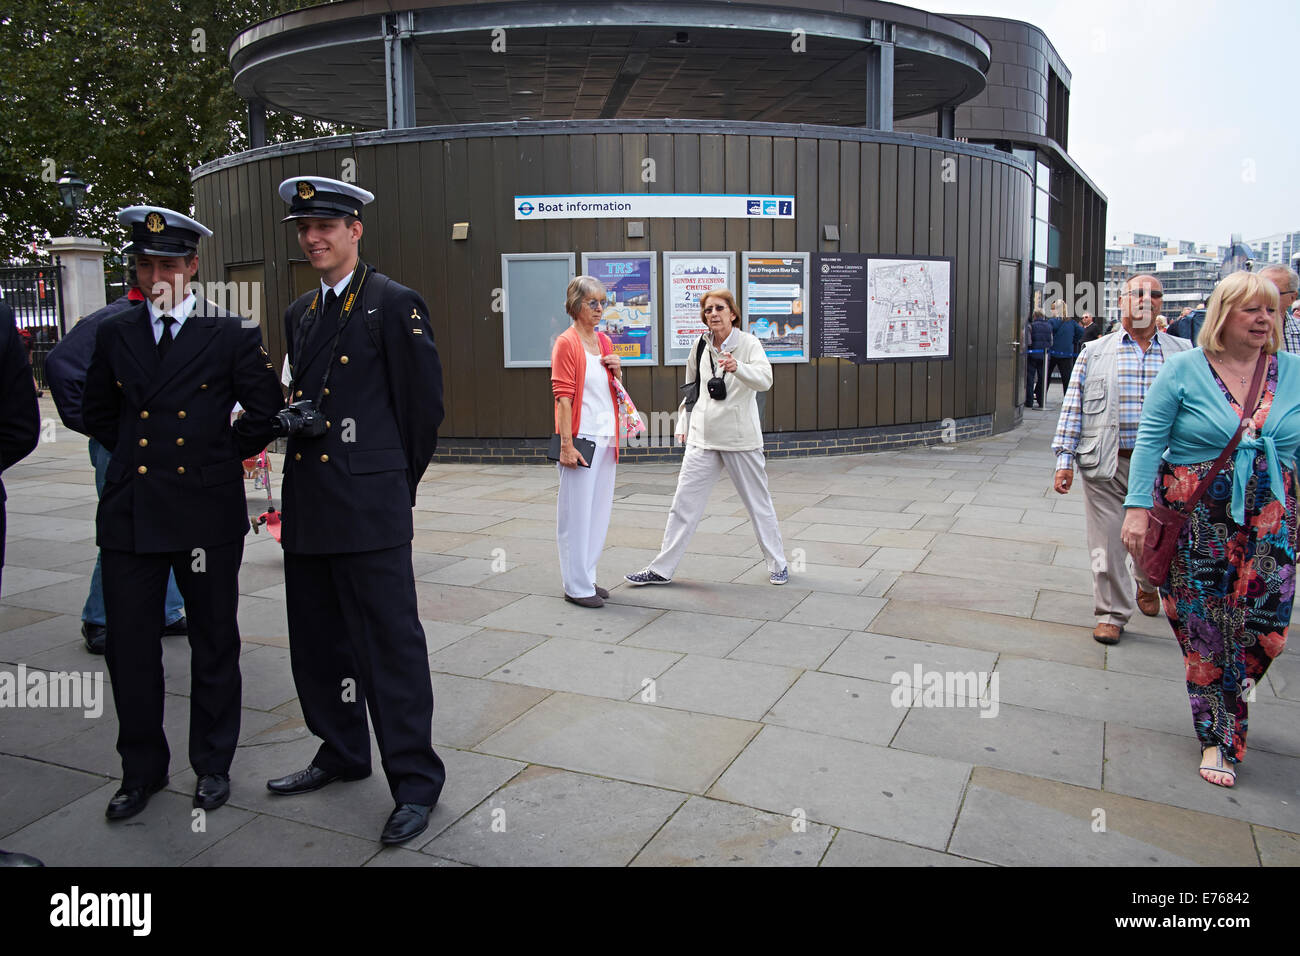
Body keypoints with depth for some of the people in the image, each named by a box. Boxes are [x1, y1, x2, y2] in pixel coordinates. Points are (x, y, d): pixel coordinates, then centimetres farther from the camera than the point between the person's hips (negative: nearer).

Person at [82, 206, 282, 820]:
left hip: (207, 511, -3)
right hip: (130, 514, 3)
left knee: (214, 644, 8)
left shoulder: (231, 334, -2)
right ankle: (142, 769, 25)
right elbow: (96, 413, 20)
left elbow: (265, 414, 2)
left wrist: (225, 457, 3)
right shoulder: (114, 334, 8)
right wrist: (135, 454, 11)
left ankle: (212, 764, 25)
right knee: (128, 648, 7)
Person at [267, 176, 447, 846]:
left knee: (391, 645, -2)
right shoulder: (299, 314, 17)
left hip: (369, 511, -8)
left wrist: (392, 482, 4)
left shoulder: (395, 305, -6)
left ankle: (415, 780, 10)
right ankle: (342, 753, 35)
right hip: (307, 506, 8)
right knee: (318, 641, 16)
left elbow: (424, 403, -4)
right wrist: (289, 417, 3)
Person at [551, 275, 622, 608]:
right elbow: (563, 396, -14)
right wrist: (566, 444, -20)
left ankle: (587, 577, 23)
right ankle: (576, 586, 6)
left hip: (606, 438, 8)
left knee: (599, 511, 12)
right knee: (577, 513, -2)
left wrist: (617, 372, 2)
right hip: (582, 438, -8)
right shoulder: (567, 343, -9)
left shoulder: (604, 341, 14)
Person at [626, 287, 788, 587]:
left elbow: (764, 380, -25)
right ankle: (662, 569, 11)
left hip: (741, 438, -4)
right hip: (703, 438, 4)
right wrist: (684, 423, 13)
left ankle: (778, 564, 26)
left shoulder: (748, 343, -8)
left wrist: (738, 368, -43)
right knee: (684, 503, 3)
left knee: (759, 504, 8)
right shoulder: (700, 346, 6)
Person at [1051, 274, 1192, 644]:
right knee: (1107, 540, 0)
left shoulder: (1182, 352, 8)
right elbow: (1072, 408, 4)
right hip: (1106, 464, -1)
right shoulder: (1095, 352, 6)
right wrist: (1065, 459, -2)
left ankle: (1147, 584, 45)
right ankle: (1112, 613, 16)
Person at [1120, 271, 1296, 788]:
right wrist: (1137, 507, -13)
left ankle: (1226, 709, 28)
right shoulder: (1184, 370, -3)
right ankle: (1217, 736, 19)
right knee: (1204, 625, 2)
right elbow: (1149, 441, -5)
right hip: (1197, 517, -2)